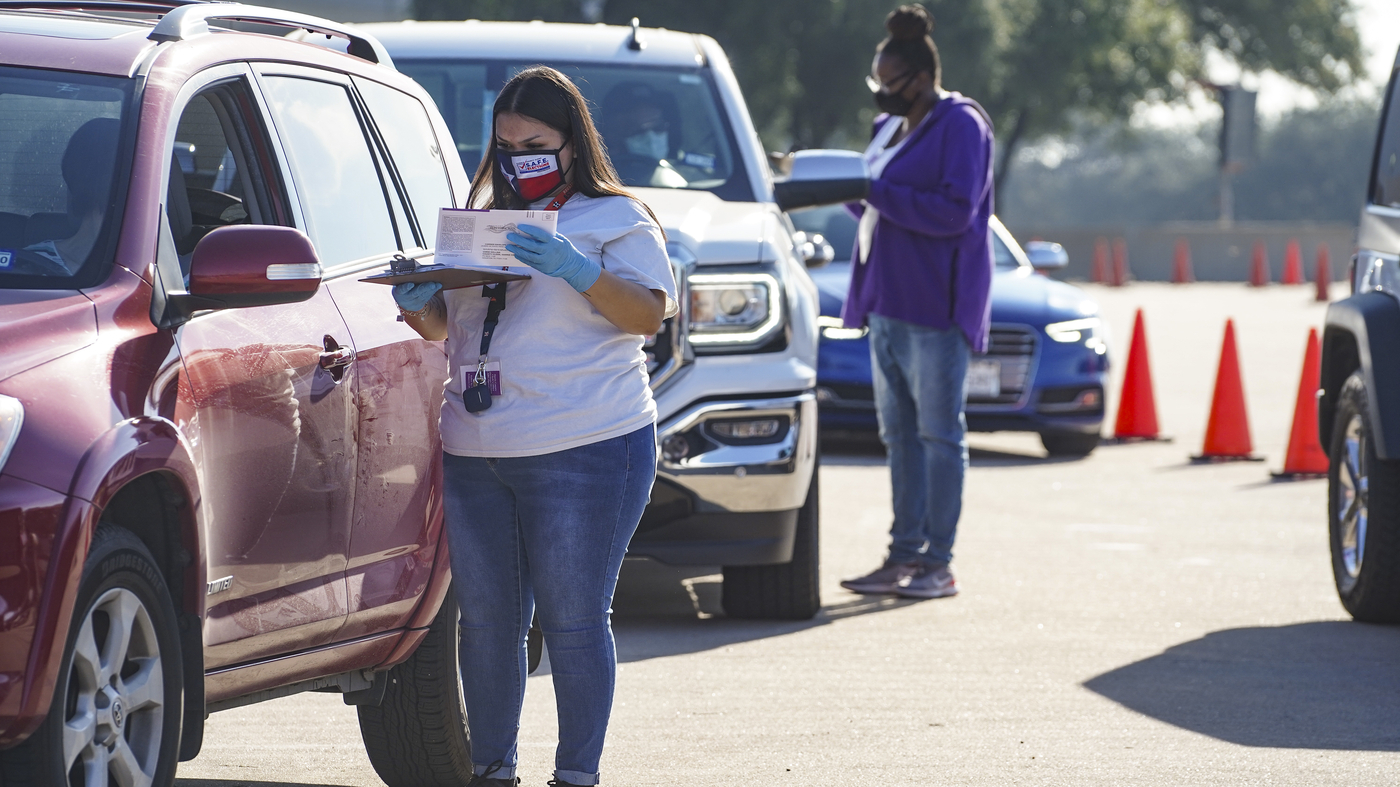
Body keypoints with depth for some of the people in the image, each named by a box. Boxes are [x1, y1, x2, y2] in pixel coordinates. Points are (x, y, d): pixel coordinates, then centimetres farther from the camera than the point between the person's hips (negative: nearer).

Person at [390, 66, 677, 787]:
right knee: (485, 620, 5)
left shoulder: (616, 220, 3)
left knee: (572, 620, -6)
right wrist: (417, 306, 0)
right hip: (475, 456, 5)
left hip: (584, 453, -5)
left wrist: (577, 270, -23)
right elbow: (444, 324, 23)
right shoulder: (479, 223, 20)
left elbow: (650, 313, -9)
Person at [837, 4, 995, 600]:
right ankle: (904, 556, 12)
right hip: (888, 300, 9)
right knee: (899, 433, 8)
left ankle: (938, 564, -4)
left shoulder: (960, 125, -9)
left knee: (938, 432, -5)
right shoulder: (891, 127, 18)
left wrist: (877, 192, -20)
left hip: (936, 304, -9)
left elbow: (955, 210, -19)